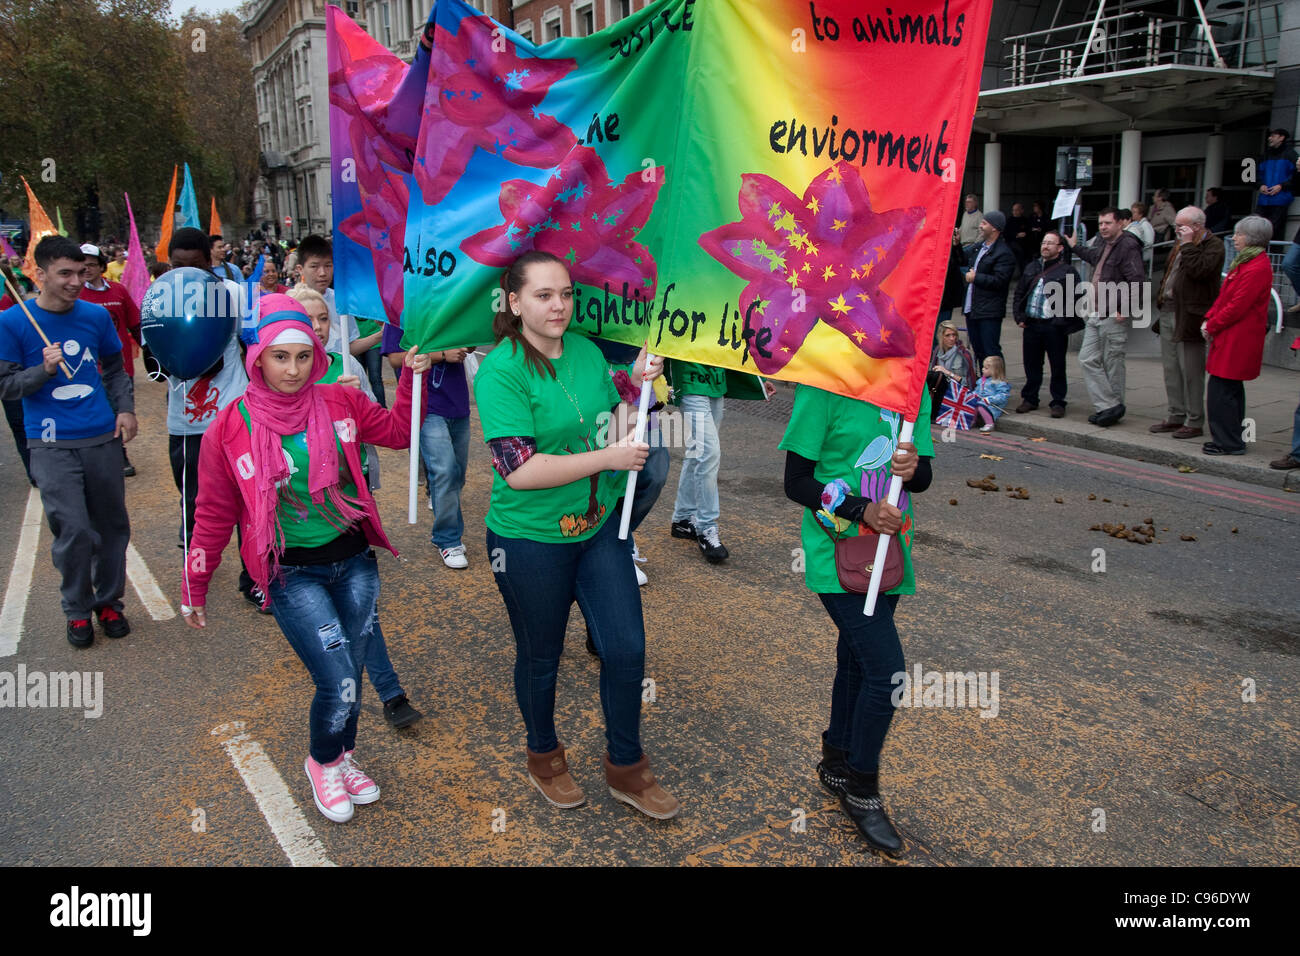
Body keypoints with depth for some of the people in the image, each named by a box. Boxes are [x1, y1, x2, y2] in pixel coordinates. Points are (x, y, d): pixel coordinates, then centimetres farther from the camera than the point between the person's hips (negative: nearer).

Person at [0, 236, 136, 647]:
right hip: (52, 444, -3)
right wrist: (43, 369, -19)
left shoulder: (96, 315, 5)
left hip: (103, 438, 3)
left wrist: (125, 409, 4)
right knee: (74, 531, -9)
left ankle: (108, 601, 28)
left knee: (112, 525, 9)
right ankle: (77, 609, 13)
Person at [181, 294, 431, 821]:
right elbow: (215, 513, 1)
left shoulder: (340, 403, -3)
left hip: (354, 560, 3)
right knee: (339, 684, -9)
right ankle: (323, 763, 24)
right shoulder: (230, 428, -9)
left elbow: (399, 430, 12)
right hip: (292, 574, -3)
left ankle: (344, 756, 42)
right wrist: (193, 587, 7)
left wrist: (413, 378, -3)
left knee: (351, 675, 13)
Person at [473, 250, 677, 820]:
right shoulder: (501, 371, -19)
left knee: (627, 648, 8)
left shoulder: (587, 352, 2)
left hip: (599, 527, 6)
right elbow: (518, 470, -26)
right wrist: (608, 457, -23)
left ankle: (626, 766, 30)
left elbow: (613, 431, 11)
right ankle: (544, 757, 42)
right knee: (540, 656, 15)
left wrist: (637, 387, -7)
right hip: (530, 541, -5)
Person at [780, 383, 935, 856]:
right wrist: (862, 510, -23)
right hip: (839, 555, -6)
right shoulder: (823, 389, -14)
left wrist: (913, 468, -17)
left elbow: (923, 479, 7)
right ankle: (861, 791, 13)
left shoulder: (914, 390, 4)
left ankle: (837, 762, 41)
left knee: (857, 661, 19)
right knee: (886, 671, -10)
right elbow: (796, 483, -12)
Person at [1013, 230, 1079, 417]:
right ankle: (1029, 399, 22)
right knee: (1031, 364, 11)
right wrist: (1019, 316, 6)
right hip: (1031, 325, 5)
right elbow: (1018, 294, 17)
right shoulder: (1031, 268, 15)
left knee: (1057, 367, 1)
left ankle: (1058, 402, 9)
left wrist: (1061, 321, -15)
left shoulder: (1067, 272, -2)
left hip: (1054, 327, -5)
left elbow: (1073, 301, -8)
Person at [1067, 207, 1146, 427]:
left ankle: (1113, 405, 9)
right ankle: (1109, 406, 9)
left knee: (1112, 363, -1)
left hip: (1114, 316, -9)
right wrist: (1075, 247, 49)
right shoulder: (1104, 244, 15)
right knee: (1088, 359, 5)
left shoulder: (1128, 246, -13)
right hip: (1096, 314, 9)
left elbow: (1136, 281, -20)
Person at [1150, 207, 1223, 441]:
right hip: (1169, 312, 9)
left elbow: (1199, 270, -25)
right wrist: (1161, 297, 15)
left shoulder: (1213, 245, -10)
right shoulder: (1182, 244, 17)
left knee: (1190, 371, -4)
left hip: (1190, 317, -9)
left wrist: (1188, 245, -18)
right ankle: (1176, 415, 22)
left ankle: (1195, 422, 4)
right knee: (1171, 368, 12)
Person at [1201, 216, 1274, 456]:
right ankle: (1232, 440, 23)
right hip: (1233, 337, 11)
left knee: (1221, 389, -8)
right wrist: (1209, 318, 5)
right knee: (1232, 389, 15)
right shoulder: (1244, 262, 15)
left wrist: (1211, 326, -10)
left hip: (1238, 341, -11)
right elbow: (1225, 296, 18)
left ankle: (1228, 443, -2)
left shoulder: (1257, 268, -18)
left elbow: (1237, 306, -20)